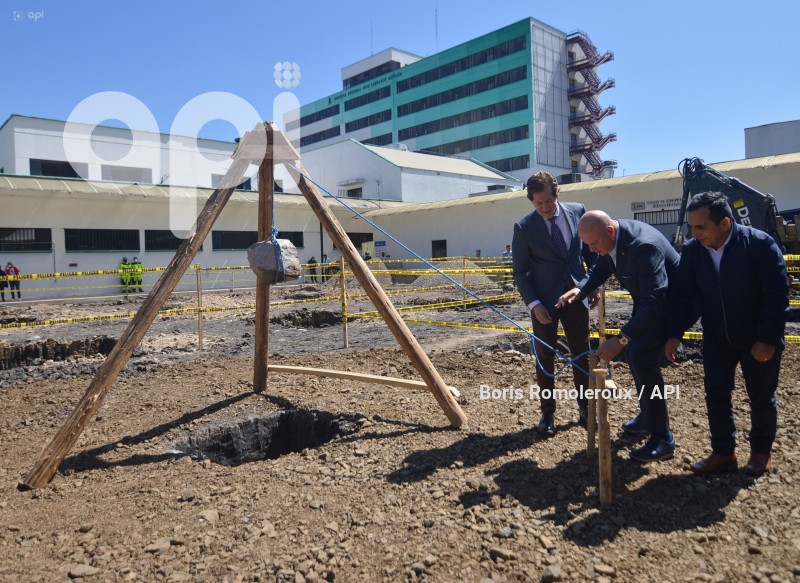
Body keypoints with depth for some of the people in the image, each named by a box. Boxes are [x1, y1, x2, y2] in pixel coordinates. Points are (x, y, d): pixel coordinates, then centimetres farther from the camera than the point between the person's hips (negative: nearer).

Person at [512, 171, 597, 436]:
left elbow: (591, 250, 10)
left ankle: (585, 409, 26)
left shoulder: (578, 212, -2)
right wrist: (533, 304, -15)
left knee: (582, 355, 10)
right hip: (545, 300, -2)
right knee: (545, 358, 6)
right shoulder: (524, 227, -11)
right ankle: (547, 414, 19)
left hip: (576, 294, 3)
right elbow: (520, 272, -6)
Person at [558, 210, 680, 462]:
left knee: (643, 356, -19)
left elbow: (654, 301, -39)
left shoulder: (644, 246, -37)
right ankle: (647, 417, 32)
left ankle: (662, 437, -9)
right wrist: (581, 289, -13)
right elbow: (601, 267, 8)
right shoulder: (609, 237, -10)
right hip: (646, 300, 10)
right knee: (632, 351, 14)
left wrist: (620, 340, -41)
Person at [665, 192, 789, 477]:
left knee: (761, 397, 11)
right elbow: (683, 295, -6)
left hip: (759, 339, -3)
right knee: (716, 394, 4)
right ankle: (723, 453, 18)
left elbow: (778, 295, -19)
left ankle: (761, 451, 32)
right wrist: (675, 334, -12)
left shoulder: (760, 244, -21)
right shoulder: (691, 250, -10)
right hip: (716, 337, 3)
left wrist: (768, 339, -20)